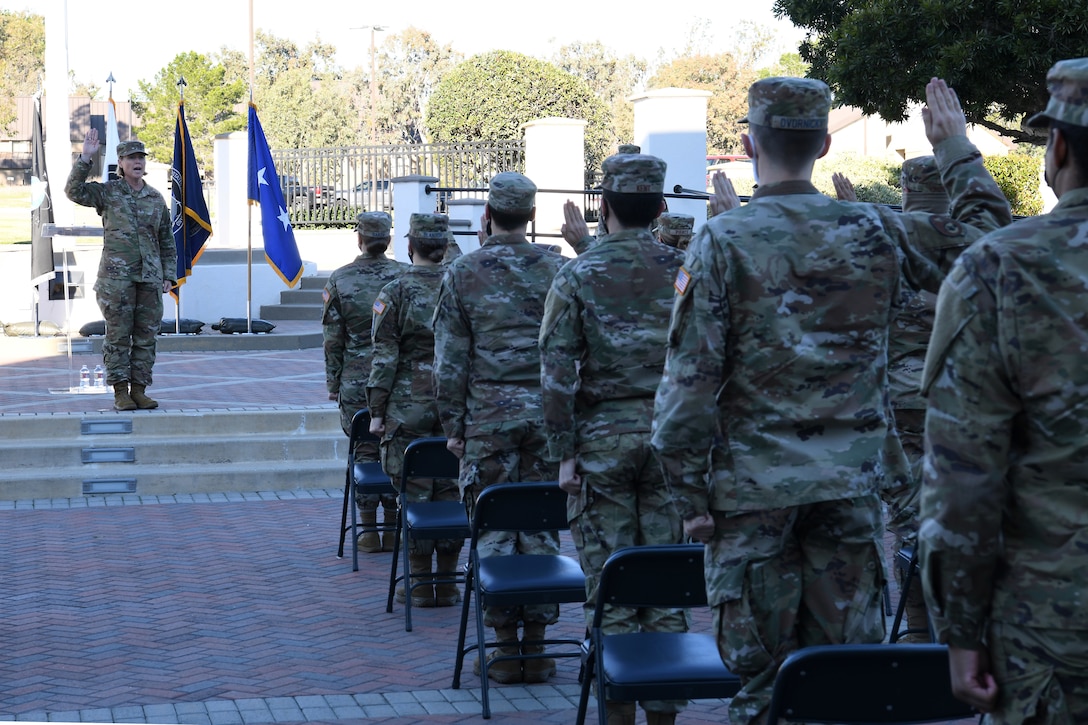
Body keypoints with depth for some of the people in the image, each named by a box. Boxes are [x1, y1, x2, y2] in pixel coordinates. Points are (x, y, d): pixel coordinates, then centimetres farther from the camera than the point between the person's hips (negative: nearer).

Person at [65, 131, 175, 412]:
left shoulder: (156, 199, 13)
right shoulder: (107, 192, 4)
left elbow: (167, 242, 17)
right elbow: (74, 191, -11)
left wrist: (169, 275, 10)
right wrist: (85, 158, -18)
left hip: (150, 278, 3)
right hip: (116, 277, -3)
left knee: (146, 336, 4)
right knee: (118, 335, -2)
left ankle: (139, 390, 10)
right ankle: (120, 392, 1)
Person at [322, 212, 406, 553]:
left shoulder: (339, 280, -2)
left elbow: (333, 339, -1)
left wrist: (333, 383, 7)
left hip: (356, 381, -1)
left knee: (364, 451, 5)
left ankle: (369, 531, 6)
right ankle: (393, 529, 10)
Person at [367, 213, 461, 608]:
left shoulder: (395, 293, -6)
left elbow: (385, 357, -8)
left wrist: (377, 412, -3)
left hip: (409, 407, -3)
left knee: (415, 493, 2)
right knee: (452, 493, 7)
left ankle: (420, 584, 6)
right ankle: (447, 582, 12)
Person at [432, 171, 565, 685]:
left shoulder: (462, 273, -2)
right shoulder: (558, 270, 3)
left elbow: (450, 360, -2)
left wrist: (453, 425, 5)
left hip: (488, 419, -2)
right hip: (548, 415, 2)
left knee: (494, 532, 3)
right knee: (542, 528, 6)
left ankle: (506, 648, 4)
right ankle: (536, 644, 9)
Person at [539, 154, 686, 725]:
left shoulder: (578, 275, -4)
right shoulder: (684, 270, 2)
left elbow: (557, 370, -8)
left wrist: (563, 453, -3)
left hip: (602, 437, -2)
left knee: (608, 580, 3)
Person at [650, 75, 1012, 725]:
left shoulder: (722, 241, -9)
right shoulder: (875, 231, 0)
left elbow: (689, 382, -12)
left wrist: (691, 496, -4)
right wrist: (957, 150, 23)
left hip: (754, 485, -2)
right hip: (852, 487, 3)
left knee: (762, 672, 4)